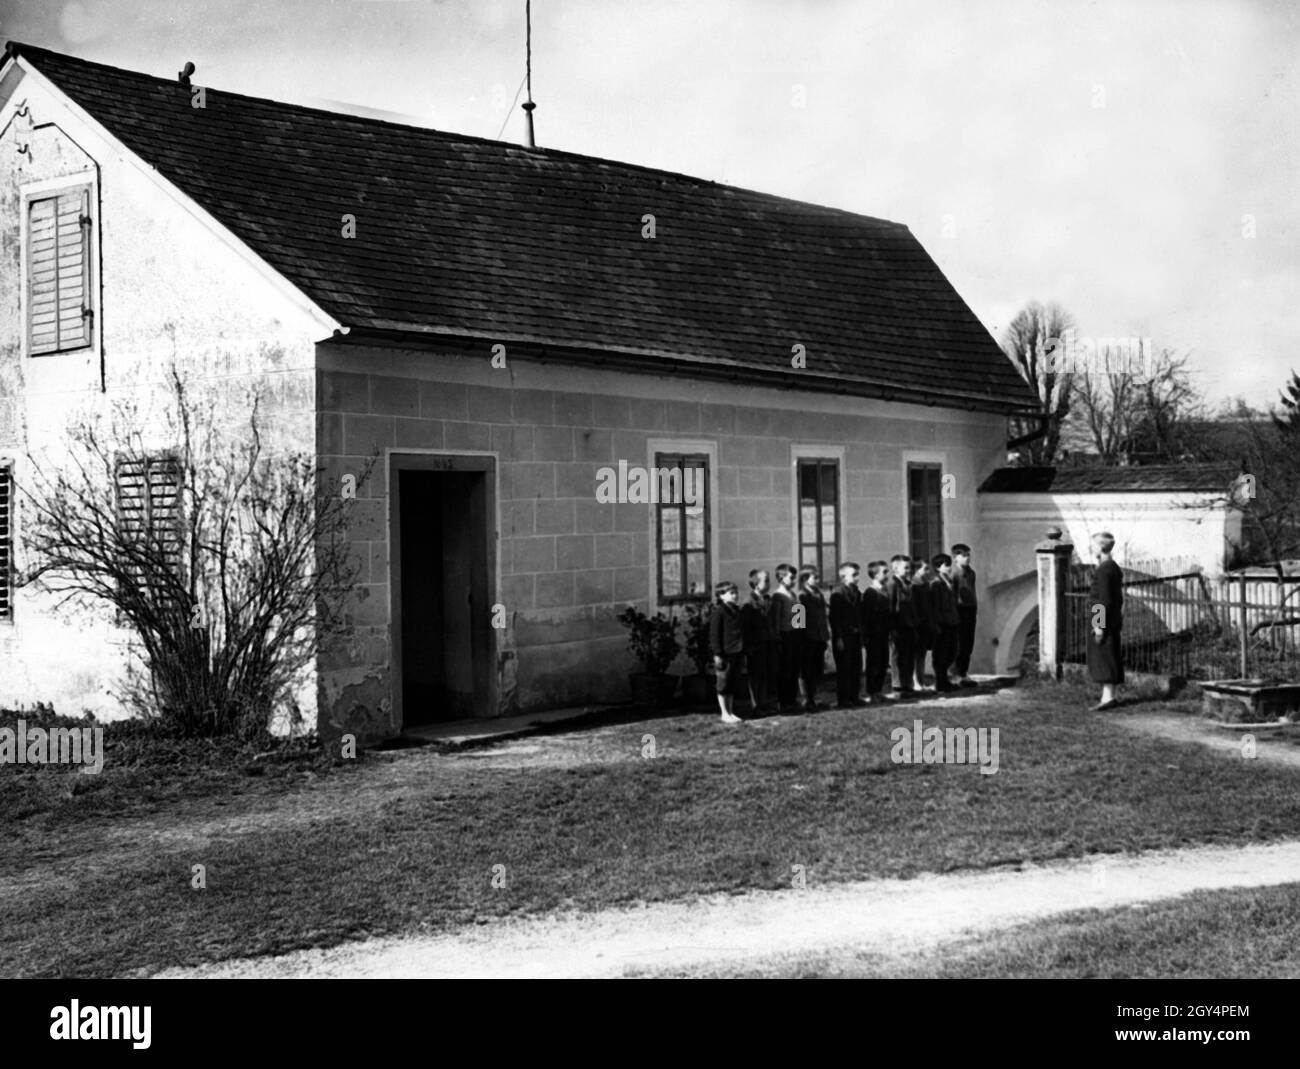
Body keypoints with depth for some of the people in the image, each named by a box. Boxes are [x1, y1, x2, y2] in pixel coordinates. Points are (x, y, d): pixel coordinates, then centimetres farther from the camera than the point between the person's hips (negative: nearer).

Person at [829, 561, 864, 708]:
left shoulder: (857, 593, 13)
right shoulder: (837, 594, -9)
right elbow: (834, 617, -12)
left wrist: (861, 634, 9)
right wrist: (838, 638, -16)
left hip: (855, 635, 7)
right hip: (843, 636, -7)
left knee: (856, 668, 9)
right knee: (843, 669, -3)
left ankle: (854, 697, 18)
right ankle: (842, 700, 2)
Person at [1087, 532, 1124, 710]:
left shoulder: (1103, 570, -16)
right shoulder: (1115, 567, 13)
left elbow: (1105, 600, -20)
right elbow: (1119, 598, 17)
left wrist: (1099, 625, -20)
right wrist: (1119, 620, 23)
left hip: (1103, 619, -10)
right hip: (1113, 619, 10)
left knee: (1103, 658, -7)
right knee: (1110, 659, 12)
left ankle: (1108, 697, -9)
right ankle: (1109, 696, 16)